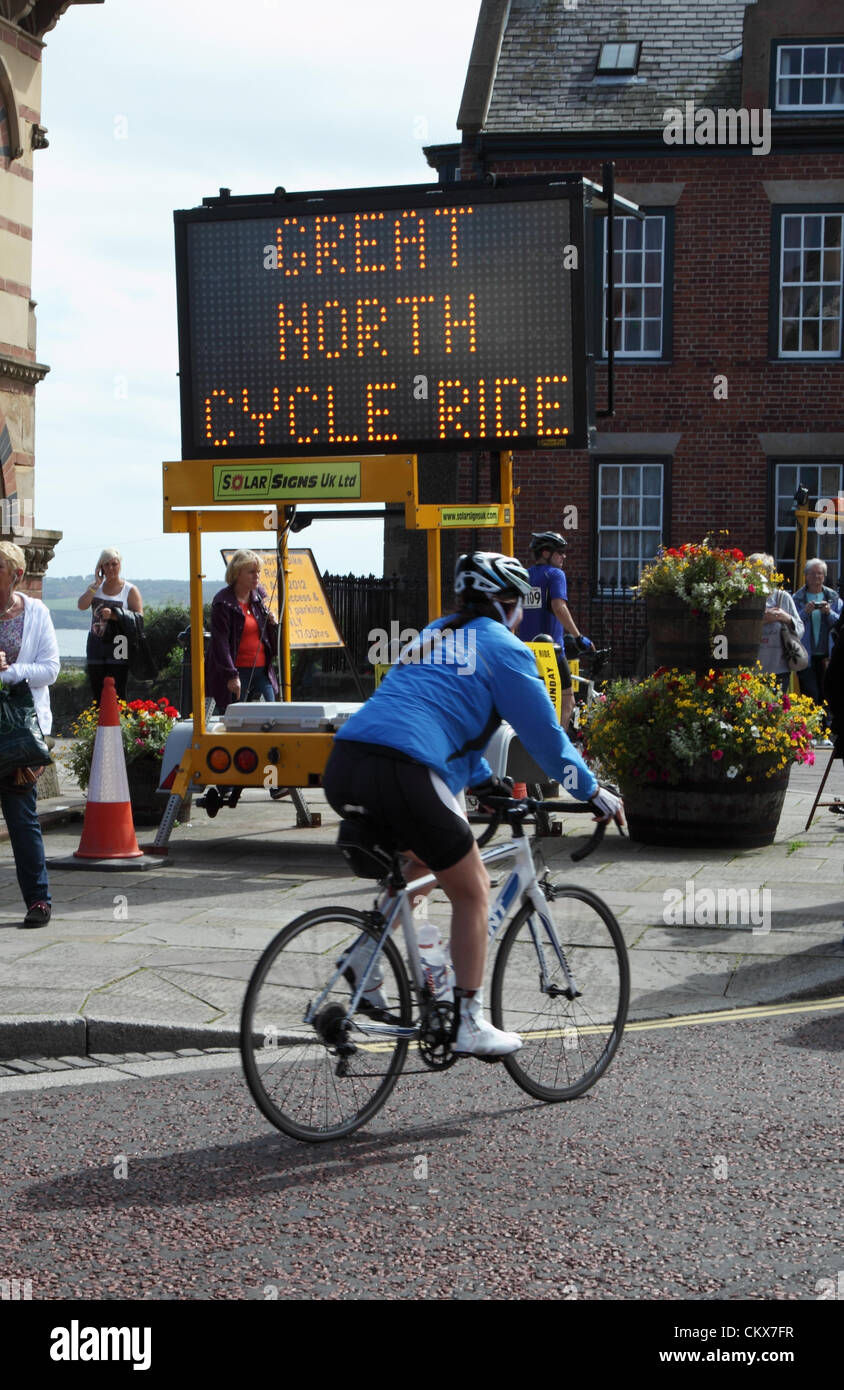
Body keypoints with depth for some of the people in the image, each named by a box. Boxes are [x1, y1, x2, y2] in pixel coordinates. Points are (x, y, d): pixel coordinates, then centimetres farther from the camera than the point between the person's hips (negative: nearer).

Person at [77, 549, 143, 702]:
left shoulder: (130, 590, 1)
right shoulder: (95, 587, 13)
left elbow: (139, 619, -8)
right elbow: (81, 605, -5)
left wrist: (114, 615, -19)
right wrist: (96, 584, -8)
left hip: (117, 649, -4)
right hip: (96, 646, 4)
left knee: (118, 694, -8)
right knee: (97, 694, 6)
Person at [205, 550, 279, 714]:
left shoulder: (259, 596, 12)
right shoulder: (223, 603, -9)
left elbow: (272, 640, 22)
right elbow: (220, 642, -13)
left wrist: (272, 623, -2)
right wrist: (231, 675, -19)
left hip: (262, 670, 6)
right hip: (237, 671, -6)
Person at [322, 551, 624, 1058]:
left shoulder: (435, 635, 29)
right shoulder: (503, 648, 7)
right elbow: (544, 732, 9)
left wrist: (484, 780, 49)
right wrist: (594, 792, 22)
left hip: (343, 768, 8)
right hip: (404, 773, -8)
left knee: (424, 857, 32)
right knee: (472, 892, 9)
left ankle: (367, 954, 16)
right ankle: (470, 1024, 11)